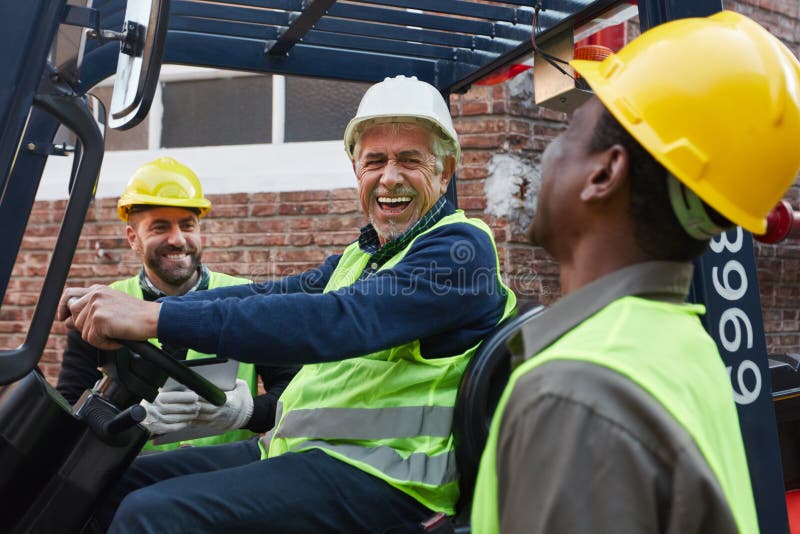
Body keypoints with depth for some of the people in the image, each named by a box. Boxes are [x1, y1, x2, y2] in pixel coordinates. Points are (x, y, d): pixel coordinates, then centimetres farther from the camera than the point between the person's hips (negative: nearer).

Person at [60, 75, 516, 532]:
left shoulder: (460, 247, -12)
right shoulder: (362, 255, 18)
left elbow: (338, 322, -26)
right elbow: (267, 297, 10)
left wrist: (157, 319, -29)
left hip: (381, 477, -9)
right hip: (296, 449, 9)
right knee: (118, 481, 10)